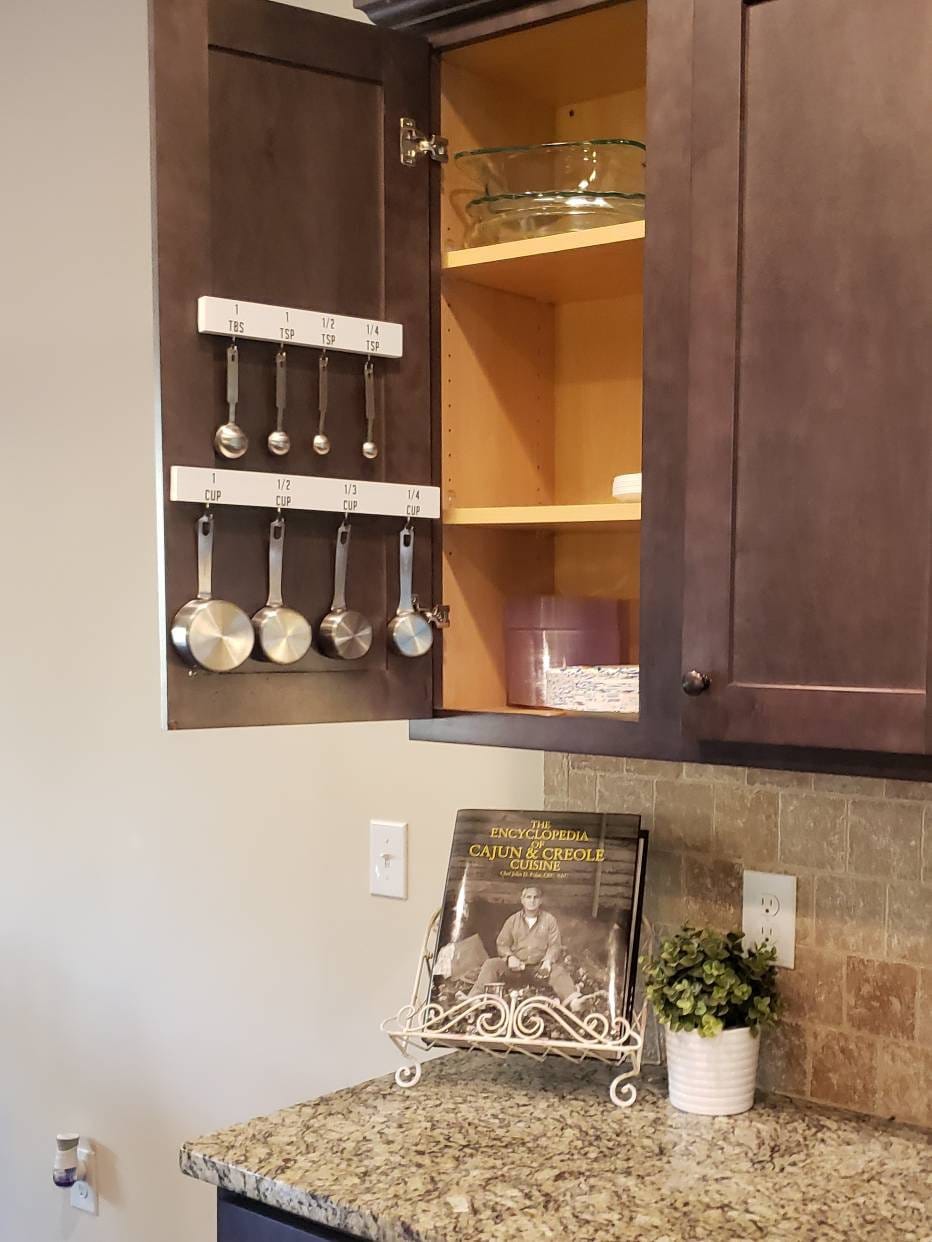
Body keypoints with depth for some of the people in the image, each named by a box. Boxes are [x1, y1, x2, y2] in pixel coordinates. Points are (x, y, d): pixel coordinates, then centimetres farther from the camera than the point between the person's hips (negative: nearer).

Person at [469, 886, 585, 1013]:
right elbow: (502, 944, 7)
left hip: (540, 968, -1)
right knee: (490, 964, -23)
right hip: (516, 967, 2)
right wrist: (510, 957, -15)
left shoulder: (549, 920, 6)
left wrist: (548, 960, -22)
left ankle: (572, 1001, -51)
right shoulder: (512, 920, 10)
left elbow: (555, 945, -1)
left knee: (559, 971, -33)